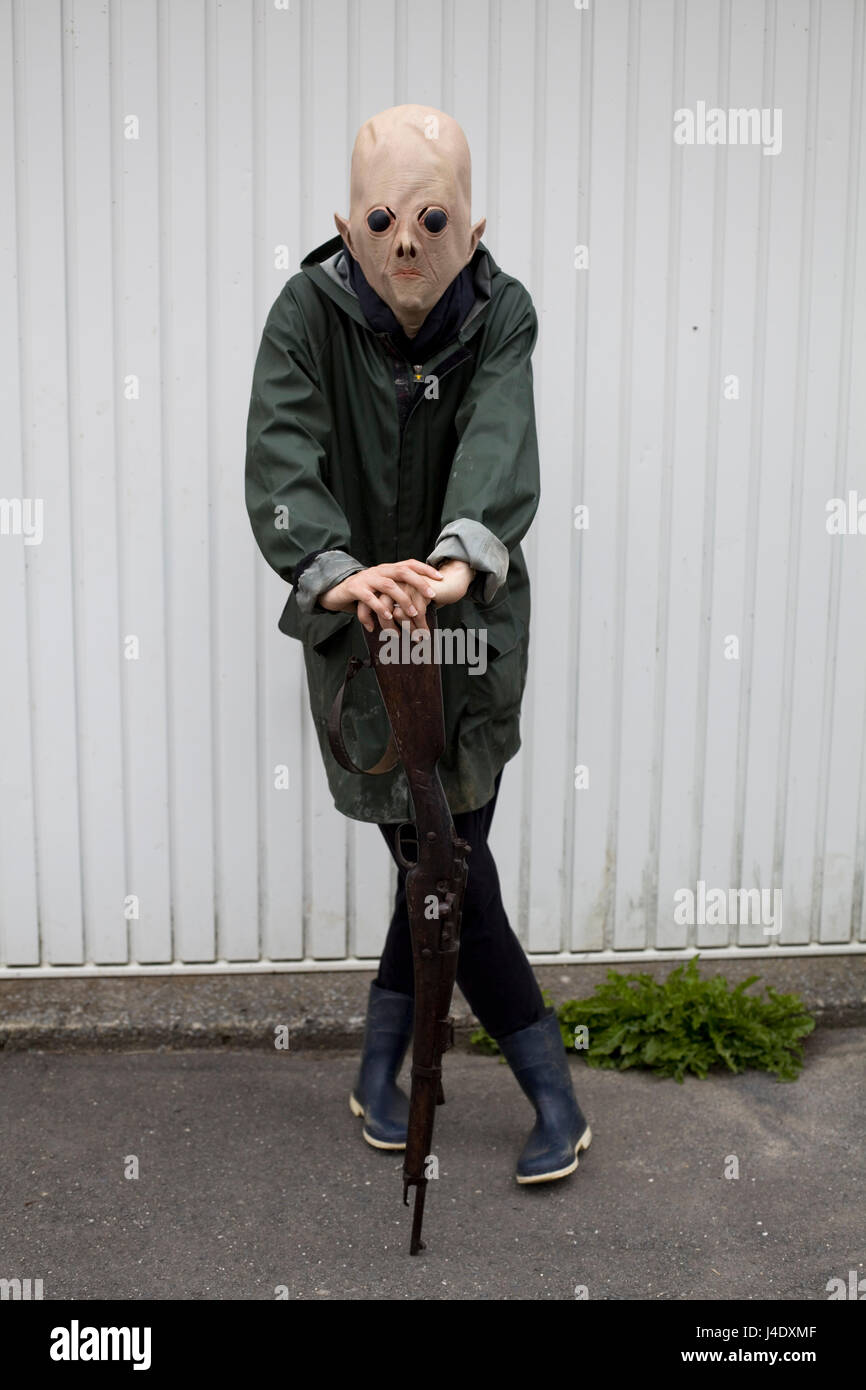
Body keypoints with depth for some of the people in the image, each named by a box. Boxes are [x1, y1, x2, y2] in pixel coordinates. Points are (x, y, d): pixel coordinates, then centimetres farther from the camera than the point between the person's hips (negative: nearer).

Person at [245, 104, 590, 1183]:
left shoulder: (501, 314, -8)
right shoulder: (309, 313, -11)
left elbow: (500, 446, -27)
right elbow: (281, 458, -26)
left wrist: (460, 559, -48)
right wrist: (334, 572, -47)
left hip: (471, 626, 1)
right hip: (356, 629, -1)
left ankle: (379, 1071, 28)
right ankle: (552, 1094, 16)